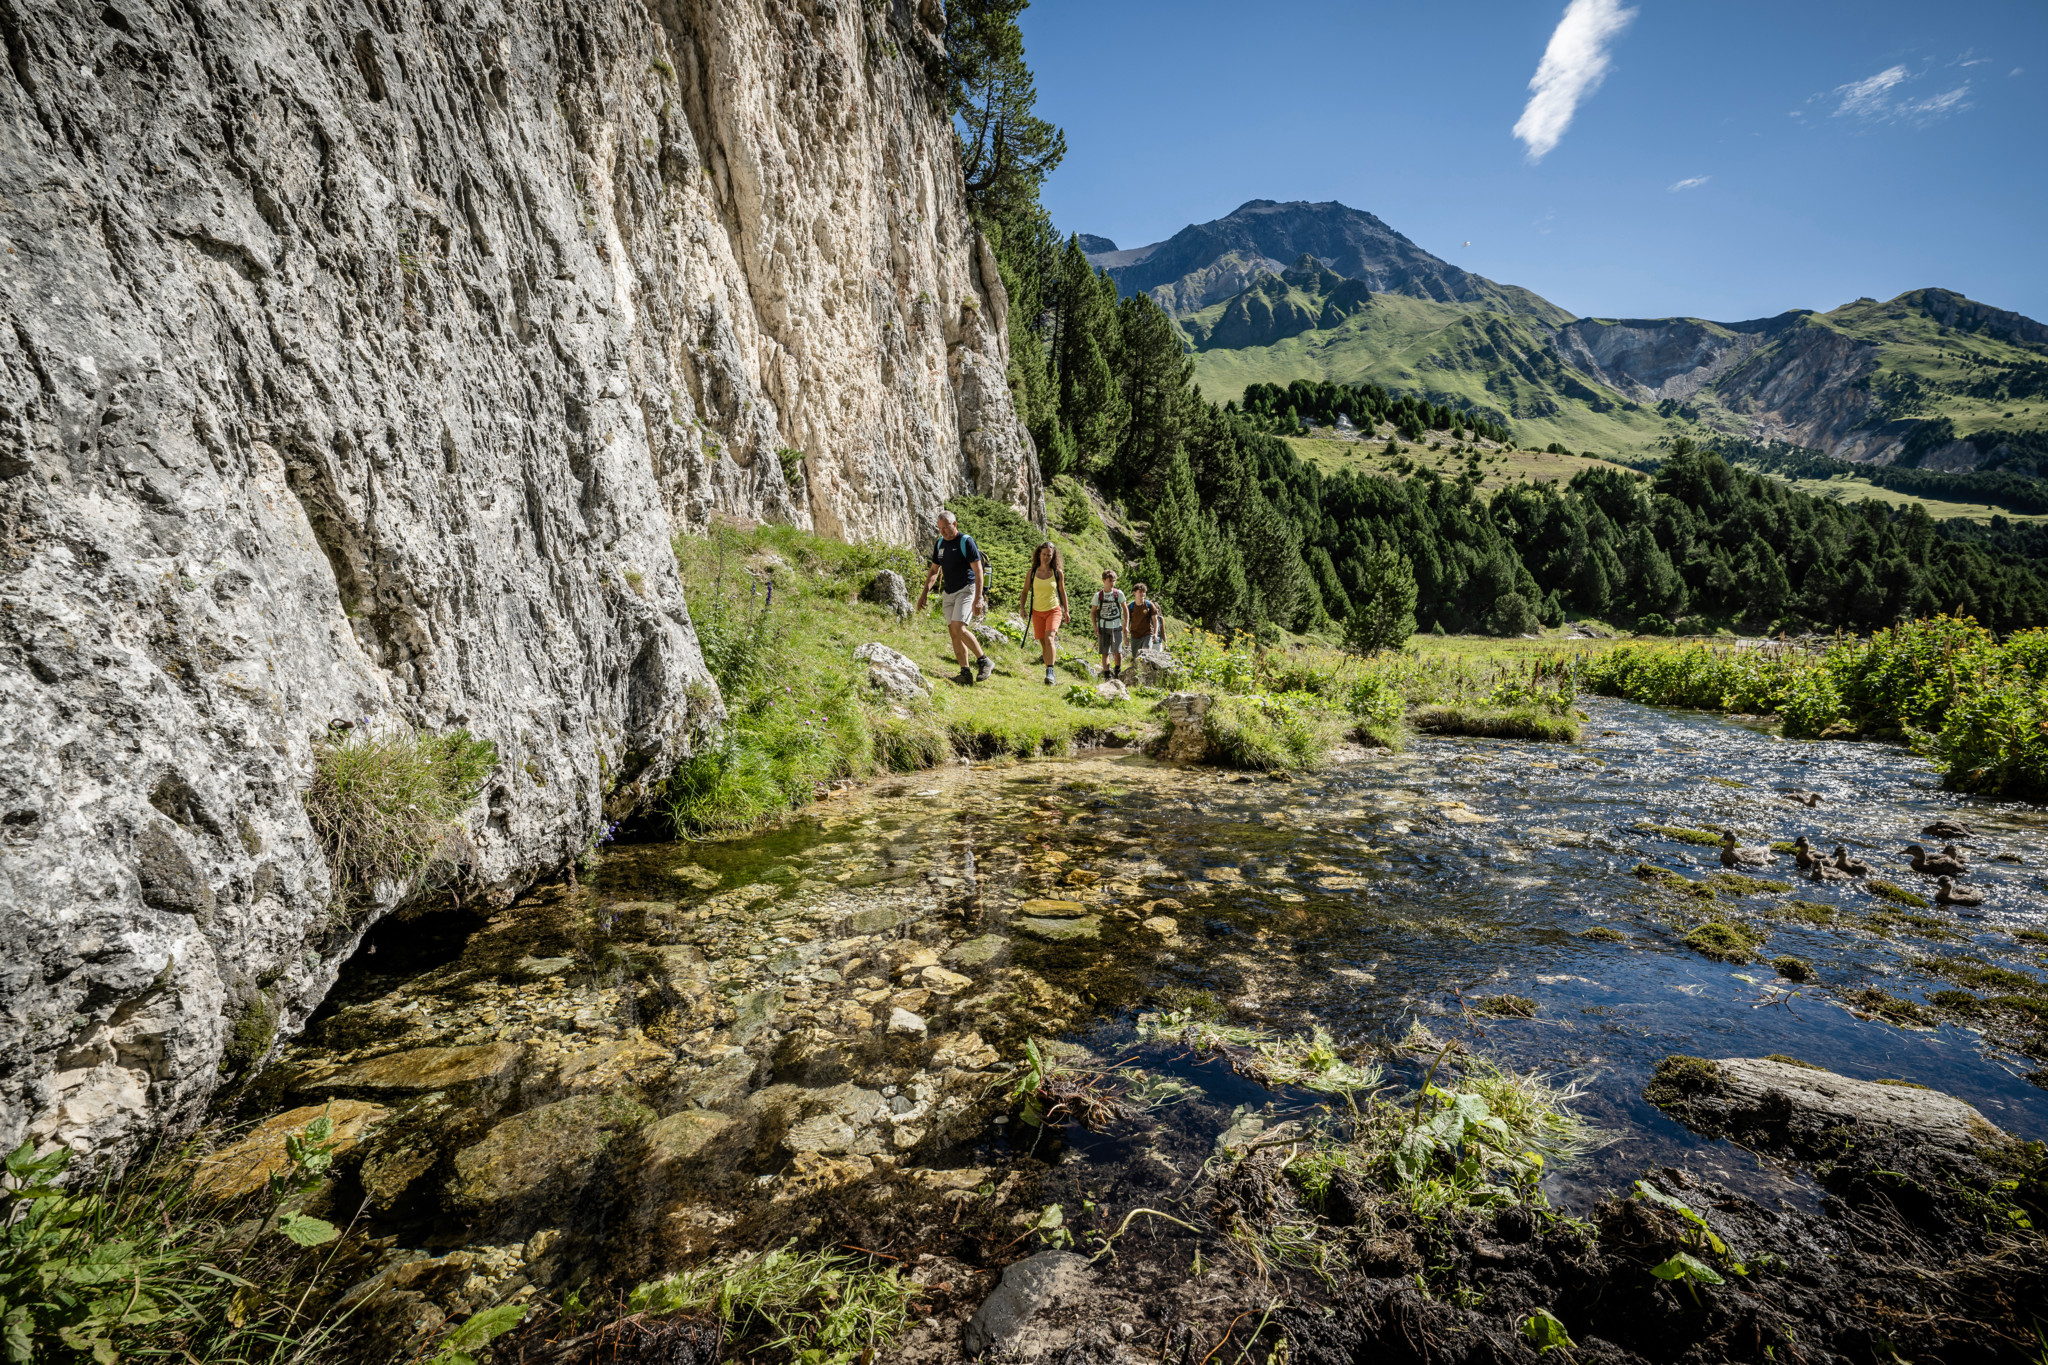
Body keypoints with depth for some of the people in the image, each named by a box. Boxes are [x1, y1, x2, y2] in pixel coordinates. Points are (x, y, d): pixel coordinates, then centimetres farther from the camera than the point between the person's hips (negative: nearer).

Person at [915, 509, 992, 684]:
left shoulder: (966, 541, -12)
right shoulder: (940, 543, 10)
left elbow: (978, 572, -16)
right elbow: (933, 570, 19)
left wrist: (978, 599, -23)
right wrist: (924, 593, 11)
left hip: (966, 590, -7)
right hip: (949, 593, 7)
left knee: (959, 628, -20)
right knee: (953, 632, 1)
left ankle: (984, 661, -5)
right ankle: (965, 672, 6)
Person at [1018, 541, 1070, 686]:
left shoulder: (1058, 573, -3)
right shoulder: (1032, 572, 0)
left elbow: (1062, 592, 9)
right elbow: (1025, 591, 7)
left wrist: (1066, 611, 13)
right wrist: (1022, 607, -6)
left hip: (1054, 610, -2)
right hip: (1037, 612, 2)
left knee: (1049, 638, -23)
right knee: (1043, 644, 7)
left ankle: (1050, 672, -25)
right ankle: (1049, 672, 20)